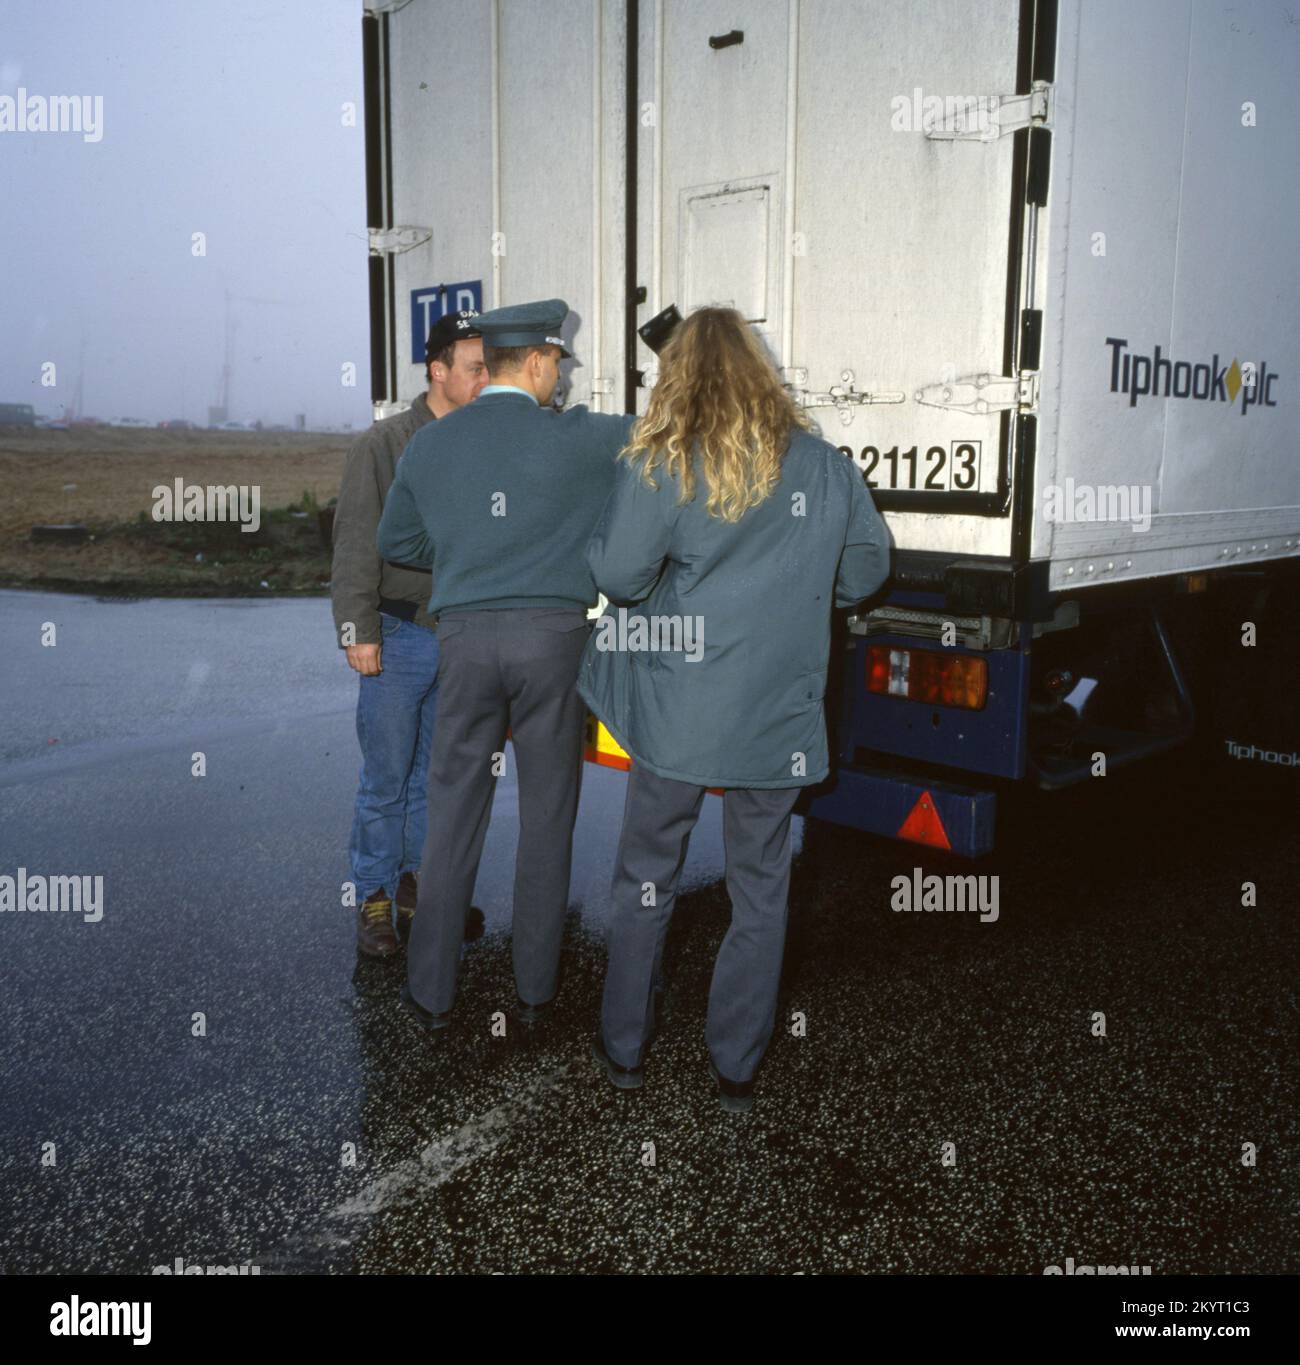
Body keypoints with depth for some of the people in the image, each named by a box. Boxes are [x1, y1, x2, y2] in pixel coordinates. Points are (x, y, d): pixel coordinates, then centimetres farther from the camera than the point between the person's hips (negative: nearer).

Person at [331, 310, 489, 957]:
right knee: (386, 779, 1)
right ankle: (373, 898, 14)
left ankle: (420, 884, 26)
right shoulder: (384, 444, -3)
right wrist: (358, 629, -12)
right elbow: (357, 541, -6)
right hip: (400, 637, -4)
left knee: (438, 776, 12)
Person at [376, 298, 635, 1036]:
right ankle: (535, 993, 18)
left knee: (455, 815, 10)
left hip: (467, 635, 3)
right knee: (548, 817, 8)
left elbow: (397, 542, 17)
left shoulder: (431, 444, 7)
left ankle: (433, 991, 17)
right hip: (553, 634, -2)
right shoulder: (575, 437, -4)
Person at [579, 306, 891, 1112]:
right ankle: (737, 1067, 23)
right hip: (776, 715, 2)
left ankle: (625, 1049, 27)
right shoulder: (821, 464, 1)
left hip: (678, 711, -1)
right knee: (760, 892, 13)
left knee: (647, 881, 15)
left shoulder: (662, 463, -7)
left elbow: (619, 574, -13)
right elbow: (867, 568, 7)